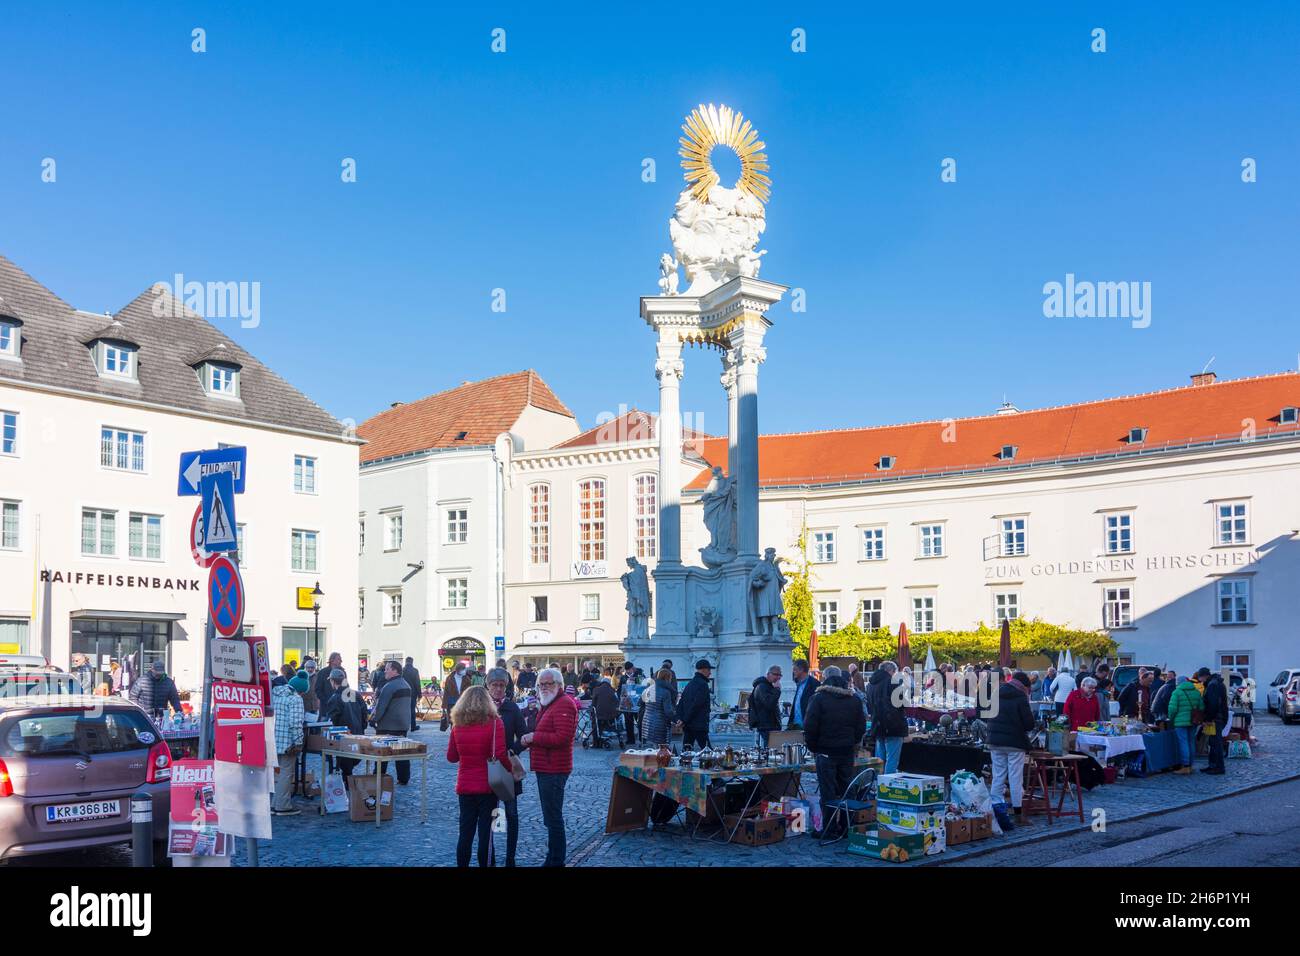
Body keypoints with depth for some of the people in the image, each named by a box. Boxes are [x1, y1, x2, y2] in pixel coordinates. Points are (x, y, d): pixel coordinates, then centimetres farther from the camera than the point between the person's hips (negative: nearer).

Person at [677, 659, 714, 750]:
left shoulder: (690, 683, 16)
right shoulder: (703, 684, -12)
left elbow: (680, 703, 14)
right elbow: (696, 705, -17)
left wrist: (680, 719, 7)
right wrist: (684, 721, -13)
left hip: (687, 725, 8)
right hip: (699, 725, -8)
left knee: (686, 751, 8)